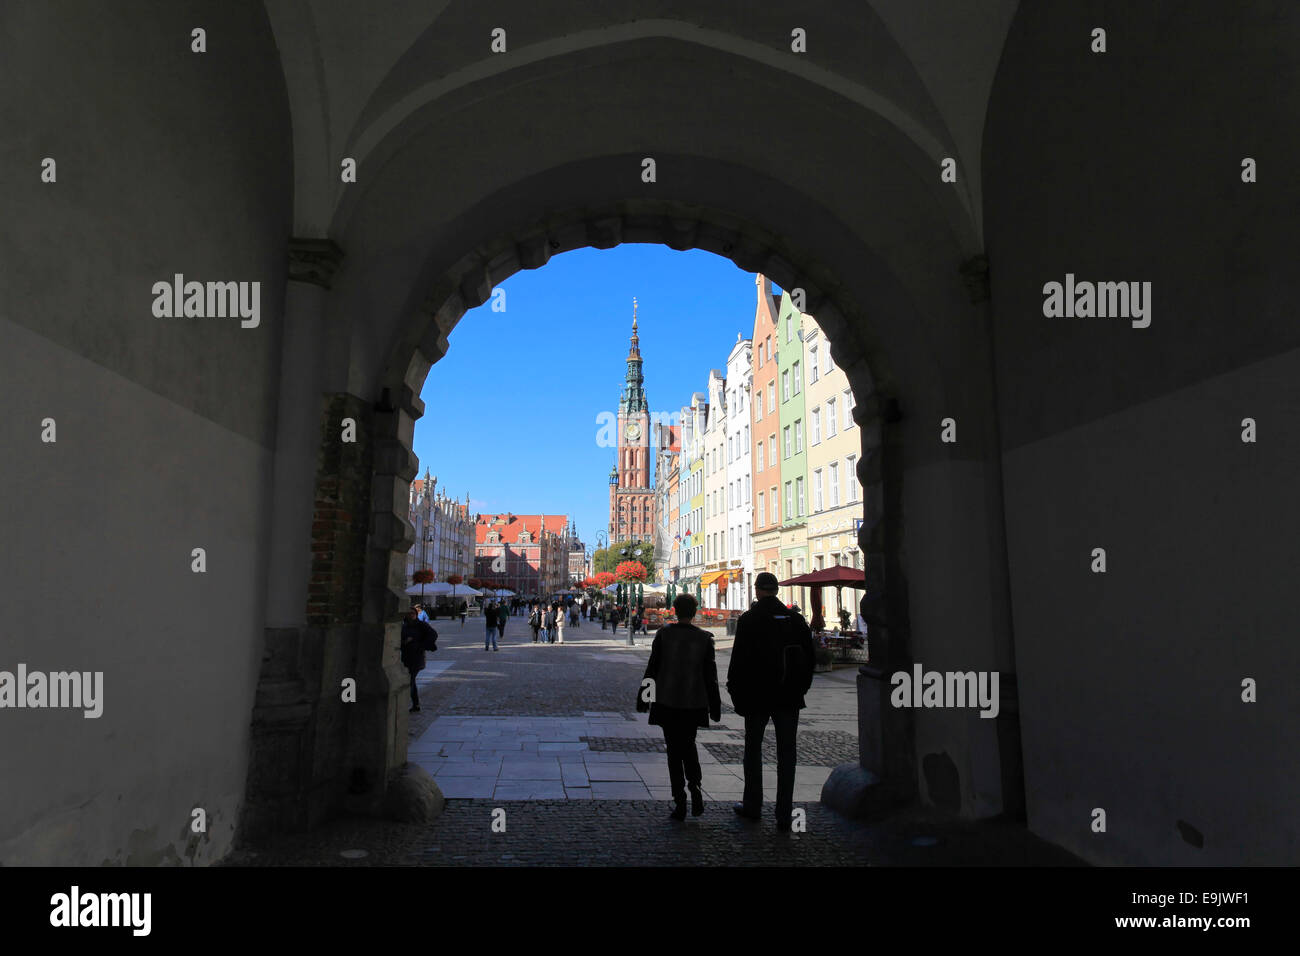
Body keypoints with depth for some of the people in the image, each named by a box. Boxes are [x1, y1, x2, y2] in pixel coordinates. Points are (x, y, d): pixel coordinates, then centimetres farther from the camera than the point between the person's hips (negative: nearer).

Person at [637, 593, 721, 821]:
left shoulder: (663, 633, -6)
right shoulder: (705, 638, -4)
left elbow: (652, 667, -4)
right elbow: (710, 674, 0)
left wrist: (644, 696, 6)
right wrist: (715, 706, 8)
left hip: (667, 702, -1)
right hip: (694, 702, 1)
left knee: (674, 750, 7)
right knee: (689, 745, 21)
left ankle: (680, 801, 6)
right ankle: (695, 787, 2)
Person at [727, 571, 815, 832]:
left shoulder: (748, 620, -9)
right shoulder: (796, 619, 2)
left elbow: (739, 660, -11)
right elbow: (809, 656, 6)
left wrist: (736, 693, -1)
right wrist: (800, 688, 14)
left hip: (757, 696, -2)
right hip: (789, 697, 3)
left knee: (753, 749, 14)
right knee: (786, 754, 7)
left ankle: (752, 806, 23)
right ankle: (784, 815, 8)